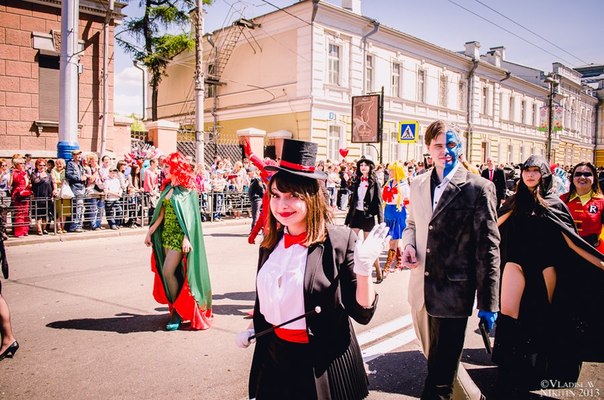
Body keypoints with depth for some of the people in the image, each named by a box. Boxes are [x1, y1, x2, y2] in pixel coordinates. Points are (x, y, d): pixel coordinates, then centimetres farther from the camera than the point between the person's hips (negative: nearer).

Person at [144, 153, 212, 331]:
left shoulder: (187, 189, -7)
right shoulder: (168, 188, 14)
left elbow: (190, 215, -14)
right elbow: (161, 214, 13)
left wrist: (186, 238, -23)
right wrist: (150, 232, 8)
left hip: (179, 236, -7)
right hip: (167, 234, 7)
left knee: (168, 271, -14)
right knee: (174, 273, 9)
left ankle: (177, 311, -1)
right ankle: (178, 308, 20)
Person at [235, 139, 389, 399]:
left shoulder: (340, 240, -16)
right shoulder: (271, 243, 0)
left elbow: (362, 313, -16)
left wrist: (364, 269, -30)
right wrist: (253, 328, 11)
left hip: (323, 363, -4)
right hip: (274, 358, 5)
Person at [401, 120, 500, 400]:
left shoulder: (479, 188, -9)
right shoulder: (418, 185, 8)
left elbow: (488, 248, -9)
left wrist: (488, 302, -9)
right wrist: (408, 244, -3)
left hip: (453, 292, -6)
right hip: (421, 289, 6)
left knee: (441, 369, 4)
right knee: (435, 358, 22)